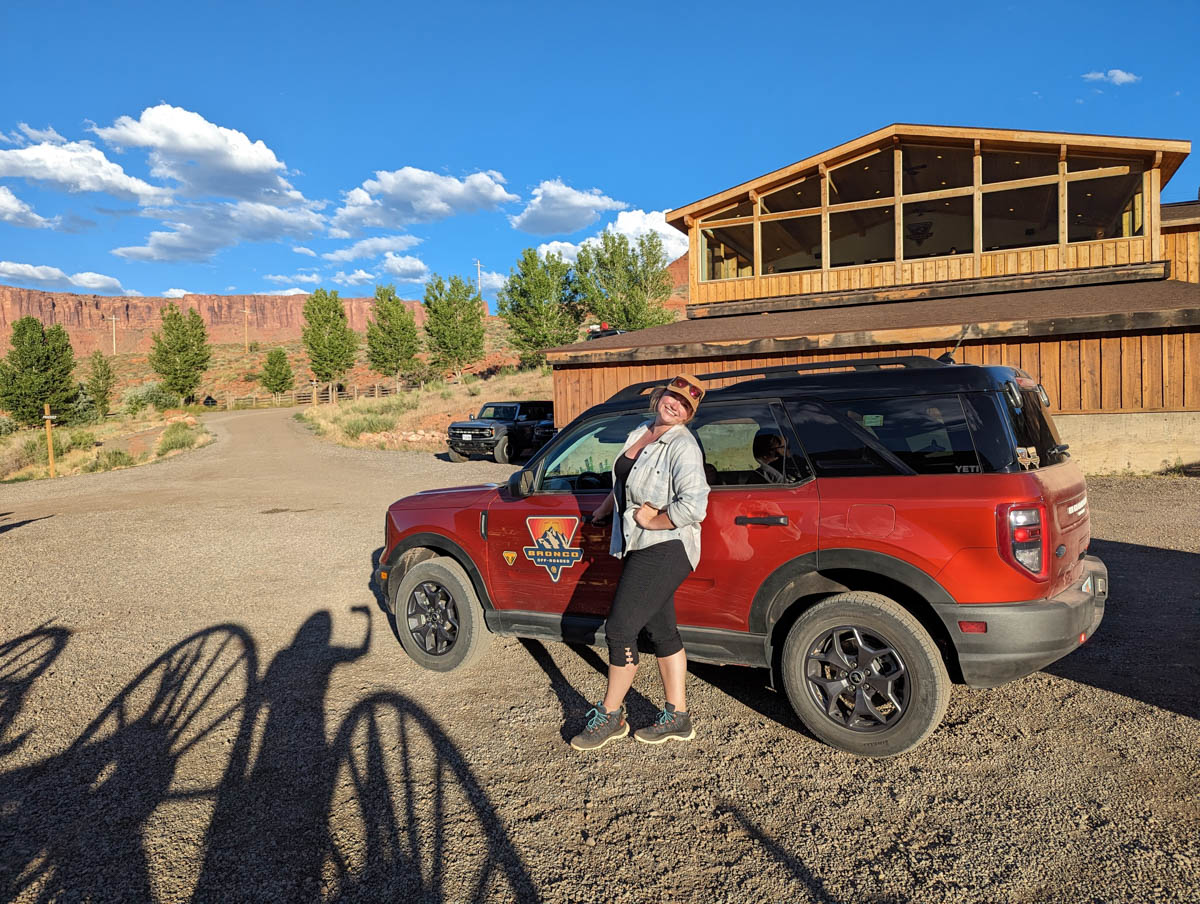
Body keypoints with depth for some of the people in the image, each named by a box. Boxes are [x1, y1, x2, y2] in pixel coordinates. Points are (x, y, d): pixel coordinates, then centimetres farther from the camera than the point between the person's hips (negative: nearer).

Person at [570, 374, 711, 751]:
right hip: (642, 549, 9)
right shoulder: (638, 434, 10)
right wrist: (606, 508, 30)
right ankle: (677, 717, 26)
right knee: (660, 630, 14)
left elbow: (693, 507, -28)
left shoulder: (682, 446, -17)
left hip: (664, 551, -9)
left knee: (619, 630, -5)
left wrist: (650, 520, -19)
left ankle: (609, 715, 13)